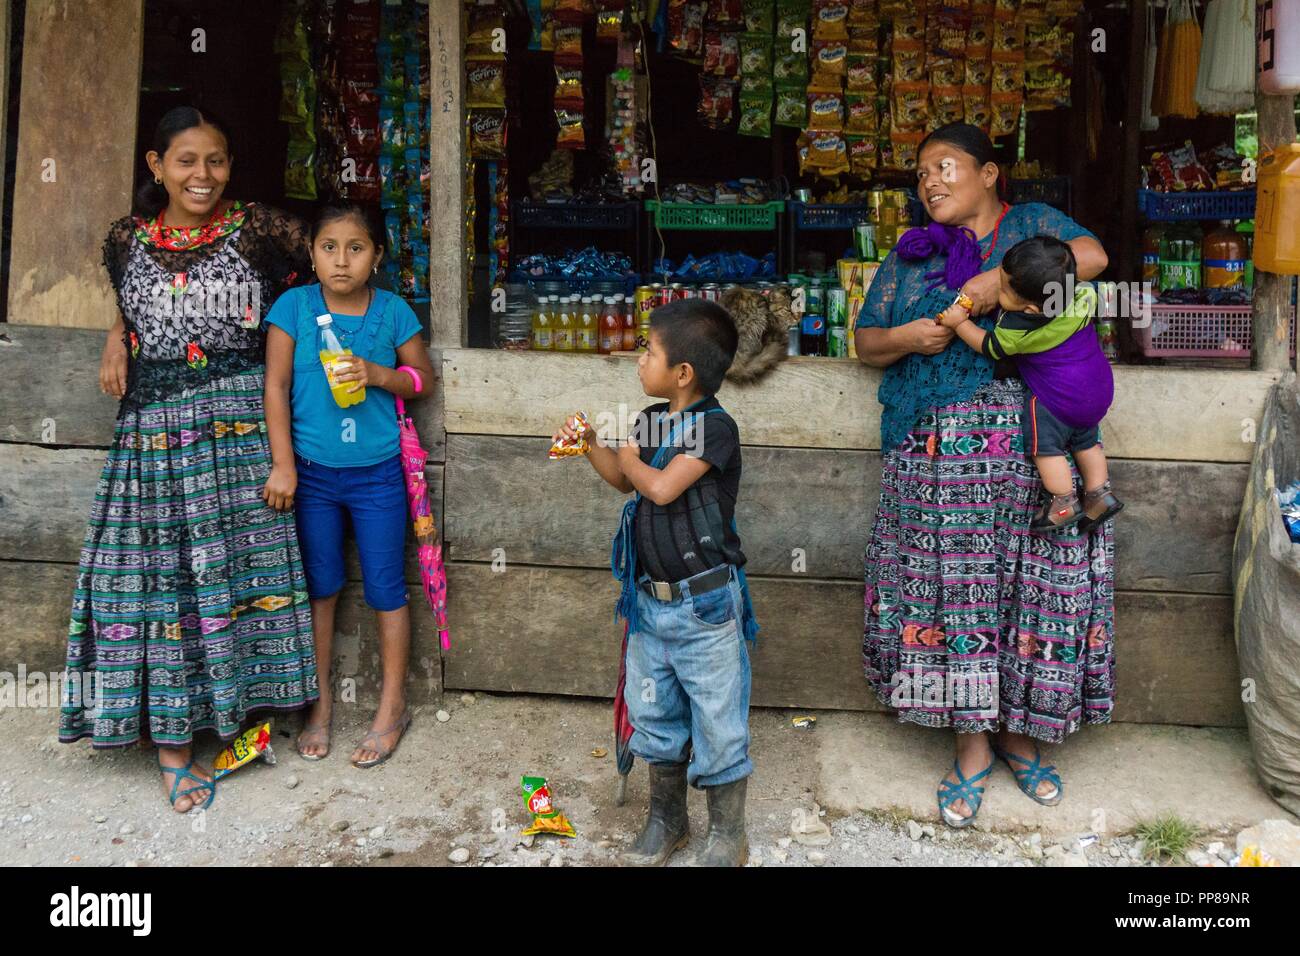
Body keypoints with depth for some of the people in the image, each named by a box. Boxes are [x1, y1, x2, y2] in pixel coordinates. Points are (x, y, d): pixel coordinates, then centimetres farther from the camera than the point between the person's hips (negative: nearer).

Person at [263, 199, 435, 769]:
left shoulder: (393, 311, -4)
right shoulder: (294, 306, -5)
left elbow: (423, 377, 5)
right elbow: (276, 386, -5)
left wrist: (378, 373, -16)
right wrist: (283, 465, -9)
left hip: (378, 472, 0)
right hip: (312, 471, 1)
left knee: (385, 588, 6)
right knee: (319, 588, 13)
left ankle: (392, 706, 22)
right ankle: (320, 703, 29)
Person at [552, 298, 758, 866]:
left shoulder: (715, 426, -17)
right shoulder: (651, 421, 5)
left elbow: (662, 488, -27)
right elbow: (625, 482, 20)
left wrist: (632, 460, -8)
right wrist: (591, 445, 6)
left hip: (703, 601, -7)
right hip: (650, 599, 8)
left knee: (716, 722, 6)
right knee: (653, 714, 19)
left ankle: (727, 838, 25)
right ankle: (667, 822, 38)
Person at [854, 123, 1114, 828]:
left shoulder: (1032, 225, 12)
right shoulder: (908, 255, 17)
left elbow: (1090, 255, -8)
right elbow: (865, 342, 16)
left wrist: (1001, 278, -18)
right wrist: (904, 338, -6)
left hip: (1033, 444, -1)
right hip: (938, 449, 1)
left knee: (1030, 578, 0)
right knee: (953, 584, -1)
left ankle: (1018, 730, 17)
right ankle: (974, 742, 11)